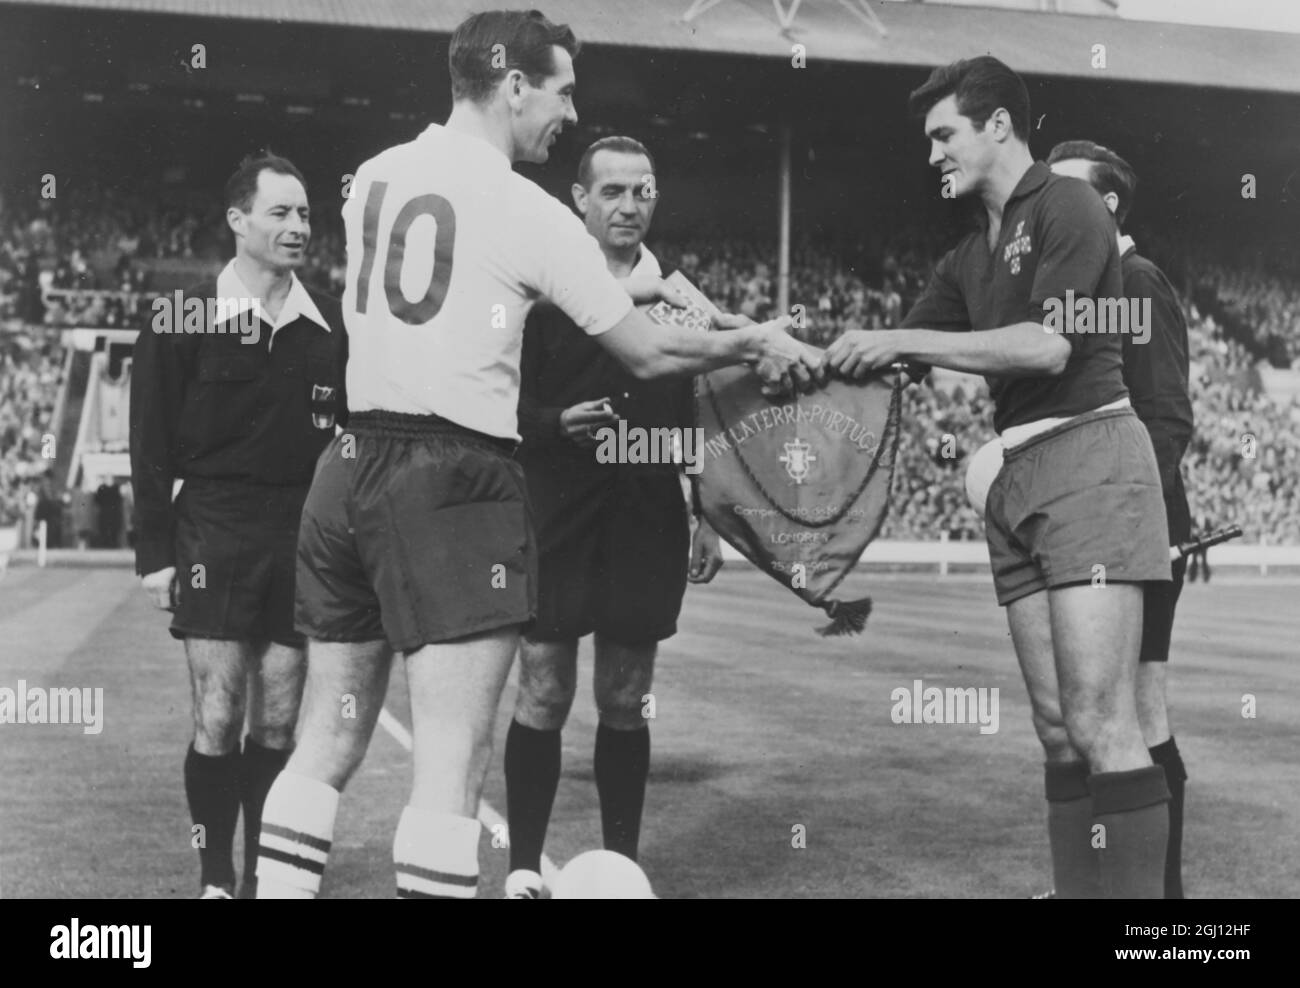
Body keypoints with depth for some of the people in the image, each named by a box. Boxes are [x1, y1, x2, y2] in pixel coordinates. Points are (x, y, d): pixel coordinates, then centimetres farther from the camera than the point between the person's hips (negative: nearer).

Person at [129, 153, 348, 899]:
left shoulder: (331, 325, 6)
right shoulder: (186, 319, -3)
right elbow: (151, 445, -2)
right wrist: (155, 551, -5)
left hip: (304, 537, 3)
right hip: (215, 535, -3)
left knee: (278, 724, 8)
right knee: (219, 720, -2)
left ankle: (264, 875, 20)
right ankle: (215, 878, 12)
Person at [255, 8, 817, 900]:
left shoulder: (375, 177, 11)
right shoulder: (529, 213, -7)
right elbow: (649, 356, -2)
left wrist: (619, 289, 27)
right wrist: (756, 342, 15)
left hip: (350, 467, 7)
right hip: (455, 482, -7)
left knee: (327, 747, 13)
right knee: (453, 765, -4)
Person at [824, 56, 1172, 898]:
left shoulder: (1066, 205, -3)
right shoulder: (970, 258, 21)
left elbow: (1049, 347, -15)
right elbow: (899, 356, 21)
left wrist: (906, 340, -12)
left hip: (1088, 456, -8)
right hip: (1016, 474, 8)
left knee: (1099, 722, -15)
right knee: (1058, 728, 5)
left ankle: (1137, 887, -12)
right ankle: (1079, 888, 8)